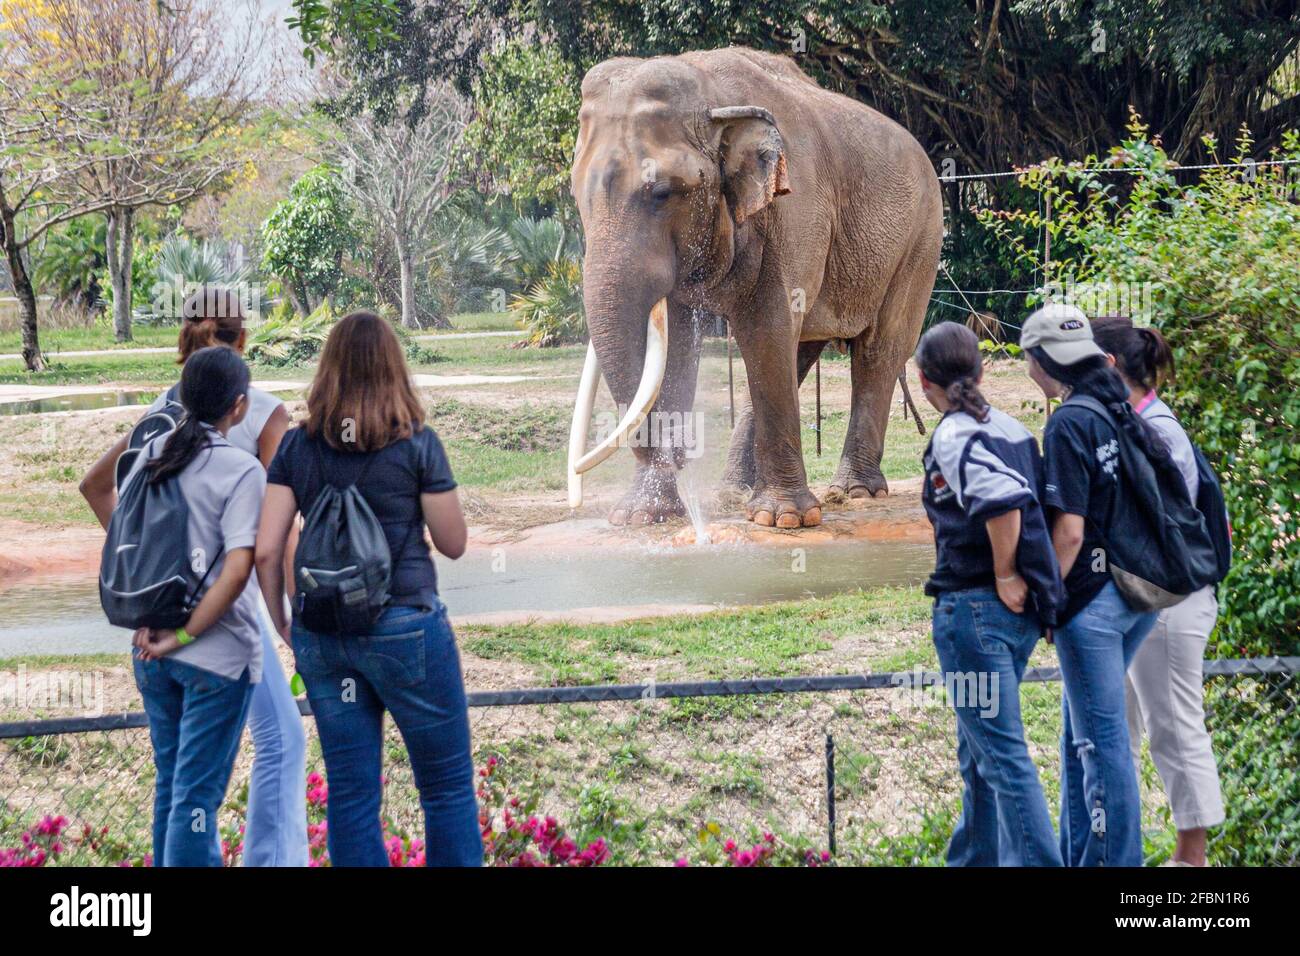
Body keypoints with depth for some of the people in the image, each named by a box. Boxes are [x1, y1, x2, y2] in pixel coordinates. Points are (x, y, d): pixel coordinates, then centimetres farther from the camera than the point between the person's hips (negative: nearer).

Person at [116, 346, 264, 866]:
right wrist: (184, 636, -13)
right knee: (197, 797, -1)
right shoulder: (241, 470, -13)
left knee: (169, 785, 18)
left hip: (153, 651, 6)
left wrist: (143, 621, 4)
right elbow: (237, 570, -20)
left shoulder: (152, 453, 4)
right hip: (217, 654, -6)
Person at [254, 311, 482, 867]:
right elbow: (454, 544, 1)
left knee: (350, 794, 10)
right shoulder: (416, 444, -6)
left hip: (320, 631, 4)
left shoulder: (297, 447, 3)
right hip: (404, 627, -4)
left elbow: (266, 550, -1)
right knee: (448, 789, 7)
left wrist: (283, 623, 11)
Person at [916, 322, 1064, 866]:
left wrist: (1004, 576, -18)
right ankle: (972, 859, 29)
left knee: (1003, 755, -7)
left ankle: (1038, 860, -9)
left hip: (976, 609, -9)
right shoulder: (1009, 428, 12)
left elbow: (1004, 498, -28)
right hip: (1022, 613, 9)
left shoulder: (953, 437, -12)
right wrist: (1024, 578, 14)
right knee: (979, 752, 20)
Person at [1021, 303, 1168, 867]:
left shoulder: (1069, 424, -15)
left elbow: (1070, 530, -19)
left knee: (1101, 737, -1)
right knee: (1081, 730, 19)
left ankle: (1117, 858, 4)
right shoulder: (1125, 415, 8)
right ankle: (1079, 855, 26)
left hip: (1093, 598, -8)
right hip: (1140, 596, 8)